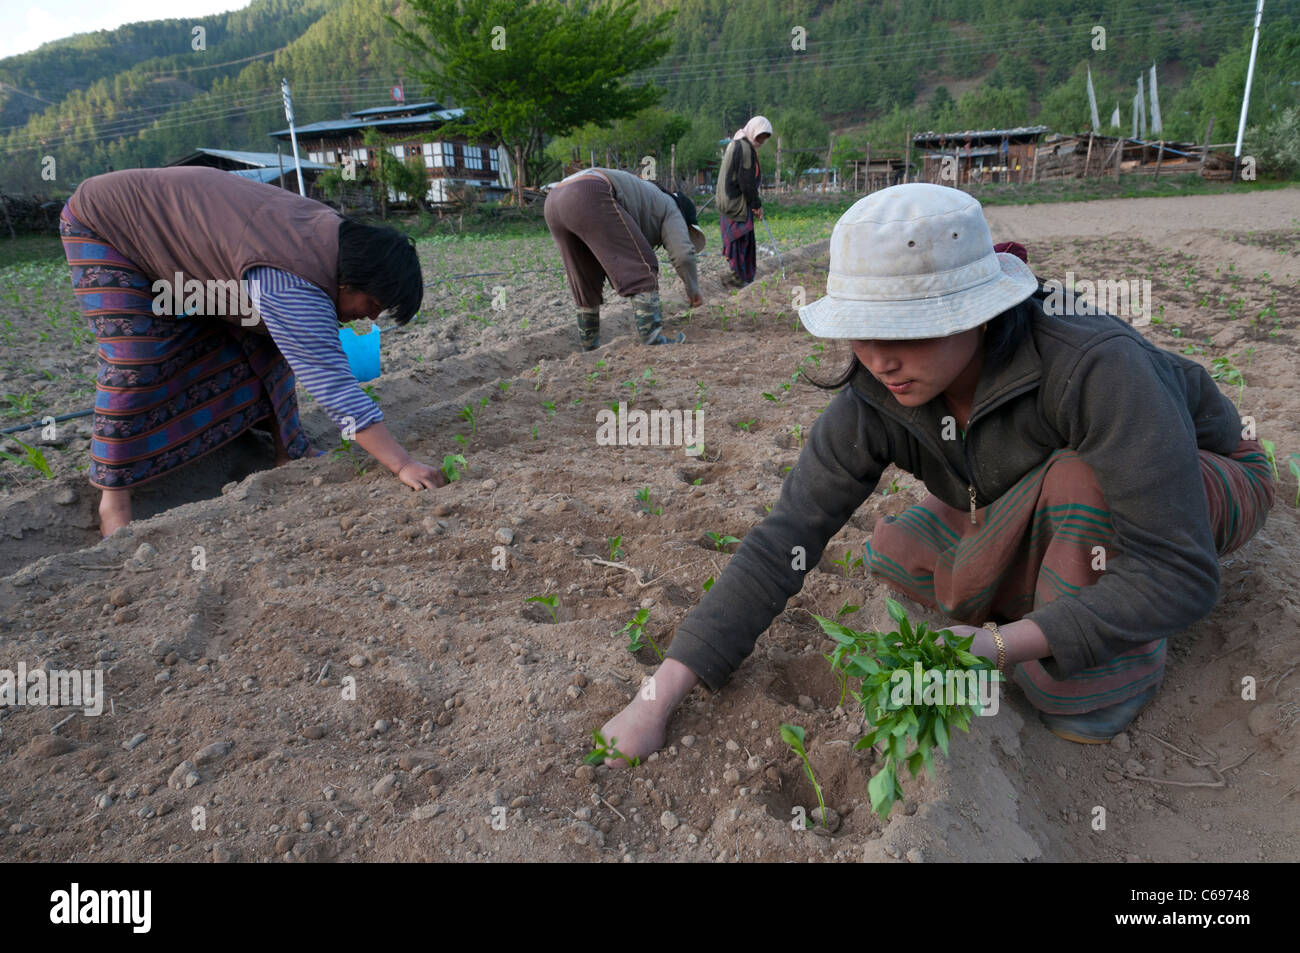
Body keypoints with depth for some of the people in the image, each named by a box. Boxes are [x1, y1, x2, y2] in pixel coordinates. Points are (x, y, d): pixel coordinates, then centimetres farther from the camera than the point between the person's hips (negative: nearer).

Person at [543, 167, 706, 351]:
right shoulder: (670, 209, 17)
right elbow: (683, 254, 1)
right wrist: (693, 289, 16)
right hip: (590, 199, -9)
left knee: (586, 283, 19)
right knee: (641, 269, -3)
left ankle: (589, 348, 25)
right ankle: (653, 341, -12)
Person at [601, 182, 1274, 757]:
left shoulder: (1091, 364, -40)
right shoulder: (875, 398, -24)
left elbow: (1182, 573, -36)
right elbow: (785, 539, -26)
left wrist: (1001, 646, -45)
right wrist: (658, 698, -30)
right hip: (1038, 504, 5)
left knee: (1078, 481, -36)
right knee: (896, 558, -10)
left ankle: (1111, 676, -10)